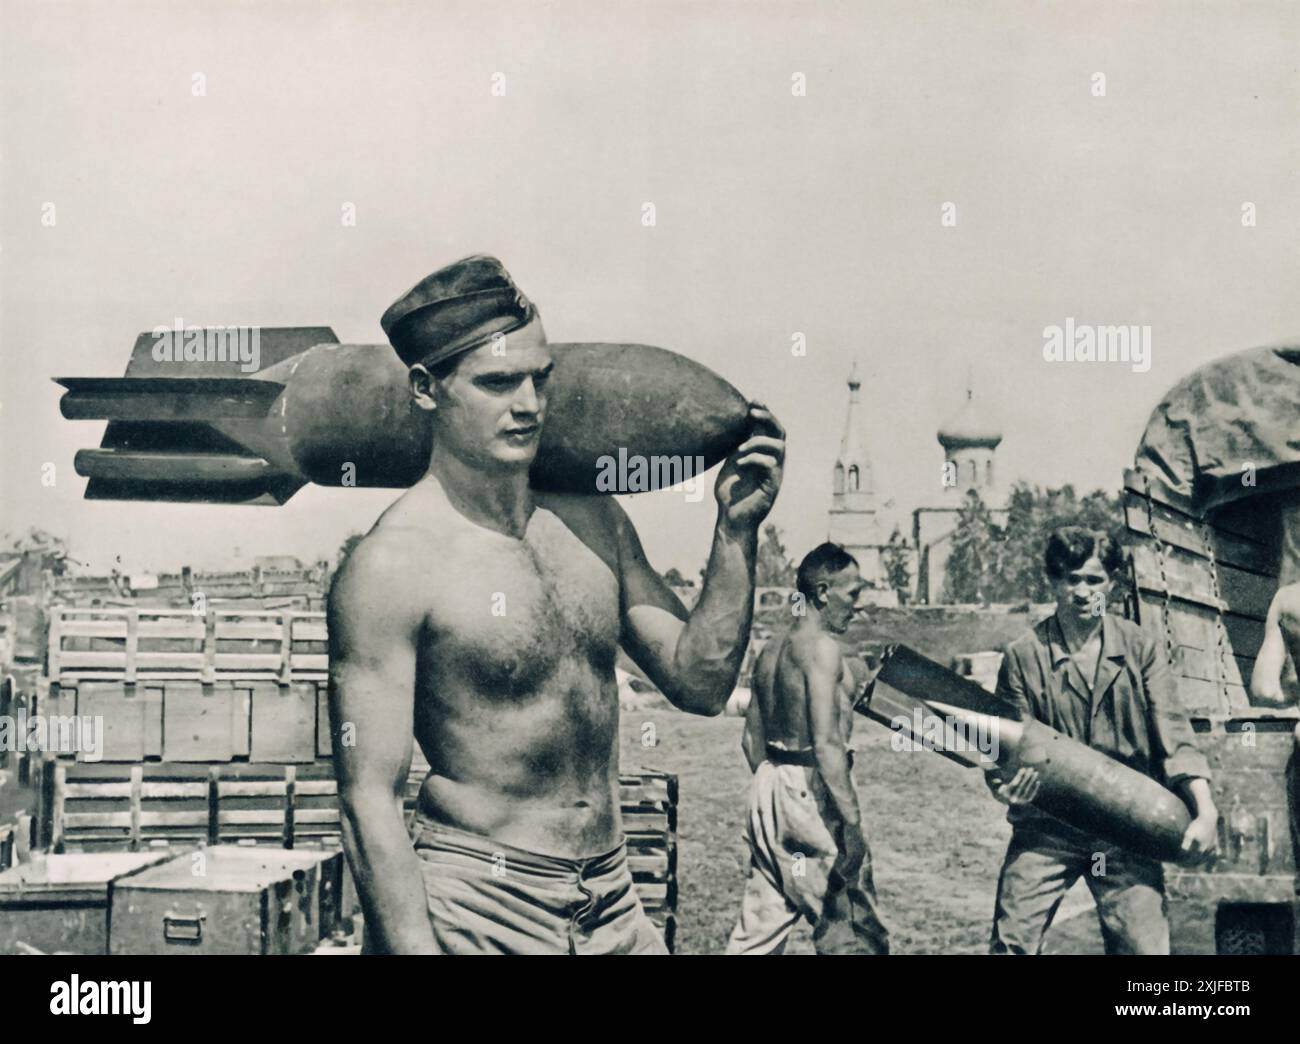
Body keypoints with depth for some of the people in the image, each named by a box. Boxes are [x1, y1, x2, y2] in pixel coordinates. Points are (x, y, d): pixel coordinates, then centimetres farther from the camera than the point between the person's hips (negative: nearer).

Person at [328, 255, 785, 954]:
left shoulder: (592, 520, 5)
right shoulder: (390, 567, -15)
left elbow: (699, 684, 9)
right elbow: (370, 802, -16)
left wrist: (736, 532, -1)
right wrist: (415, 948, -23)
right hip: (473, 910, -6)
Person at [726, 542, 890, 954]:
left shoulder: (771, 650, 13)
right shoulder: (821, 646, -14)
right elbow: (827, 743, -22)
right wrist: (853, 821, -22)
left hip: (770, 785, 9)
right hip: (811, 791, -9)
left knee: (760, 927, 12)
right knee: (853, 930, 0)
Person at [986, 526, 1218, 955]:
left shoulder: (1140, 649, 5)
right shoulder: (1023, 656, 2)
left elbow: (1173, 734, -1)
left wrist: (1205, 811, -12)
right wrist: (1007, 785, -19)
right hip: (1045, 827, -1)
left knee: (1144, 946, -5)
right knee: (1010, 943, -6)